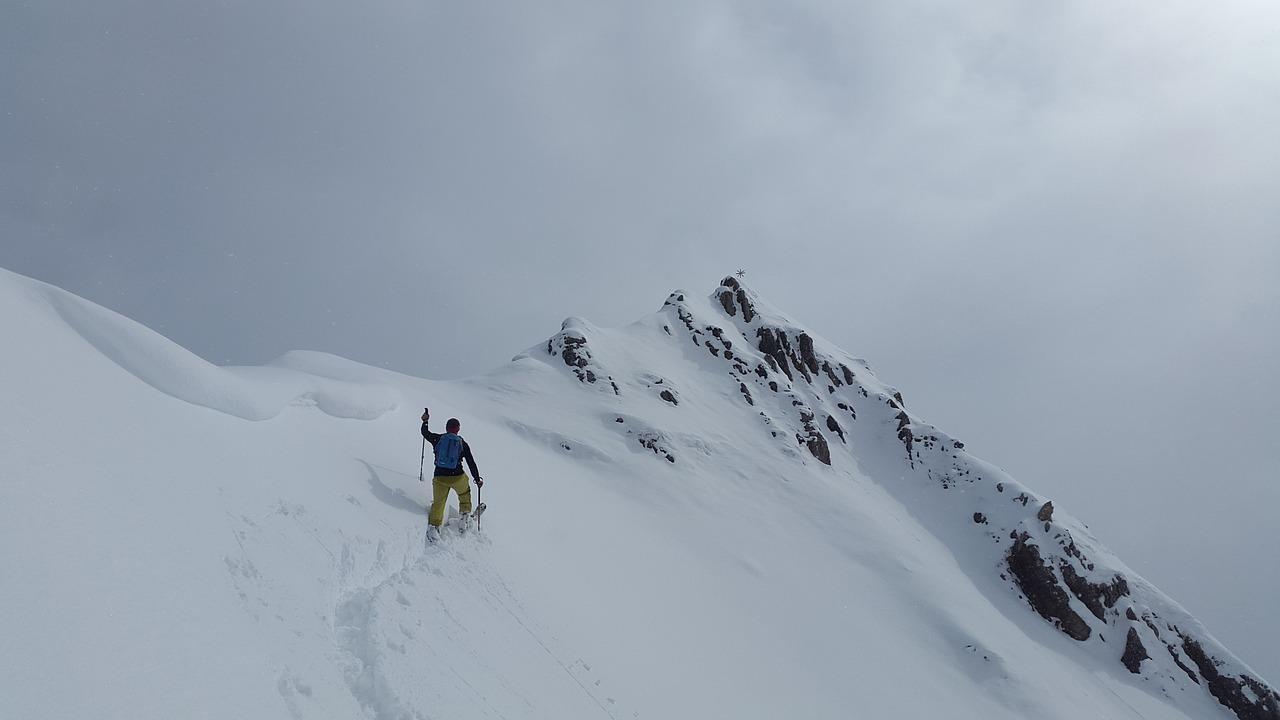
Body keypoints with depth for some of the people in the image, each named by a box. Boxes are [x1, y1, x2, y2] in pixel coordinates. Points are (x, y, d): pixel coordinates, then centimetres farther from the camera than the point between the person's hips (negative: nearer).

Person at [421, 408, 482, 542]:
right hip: (457, 477, 0)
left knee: (438, 502, 11)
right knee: (465, 494, 29)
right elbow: (471, 463, 4)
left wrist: (425, 421, 42)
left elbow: (425, 433, 23)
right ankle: (464, 518, 23)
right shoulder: (462, 443, 2)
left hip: (439, 477, 0)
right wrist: (477, 479, 13)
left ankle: (433, 525, -8)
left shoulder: (437, 439, 3)